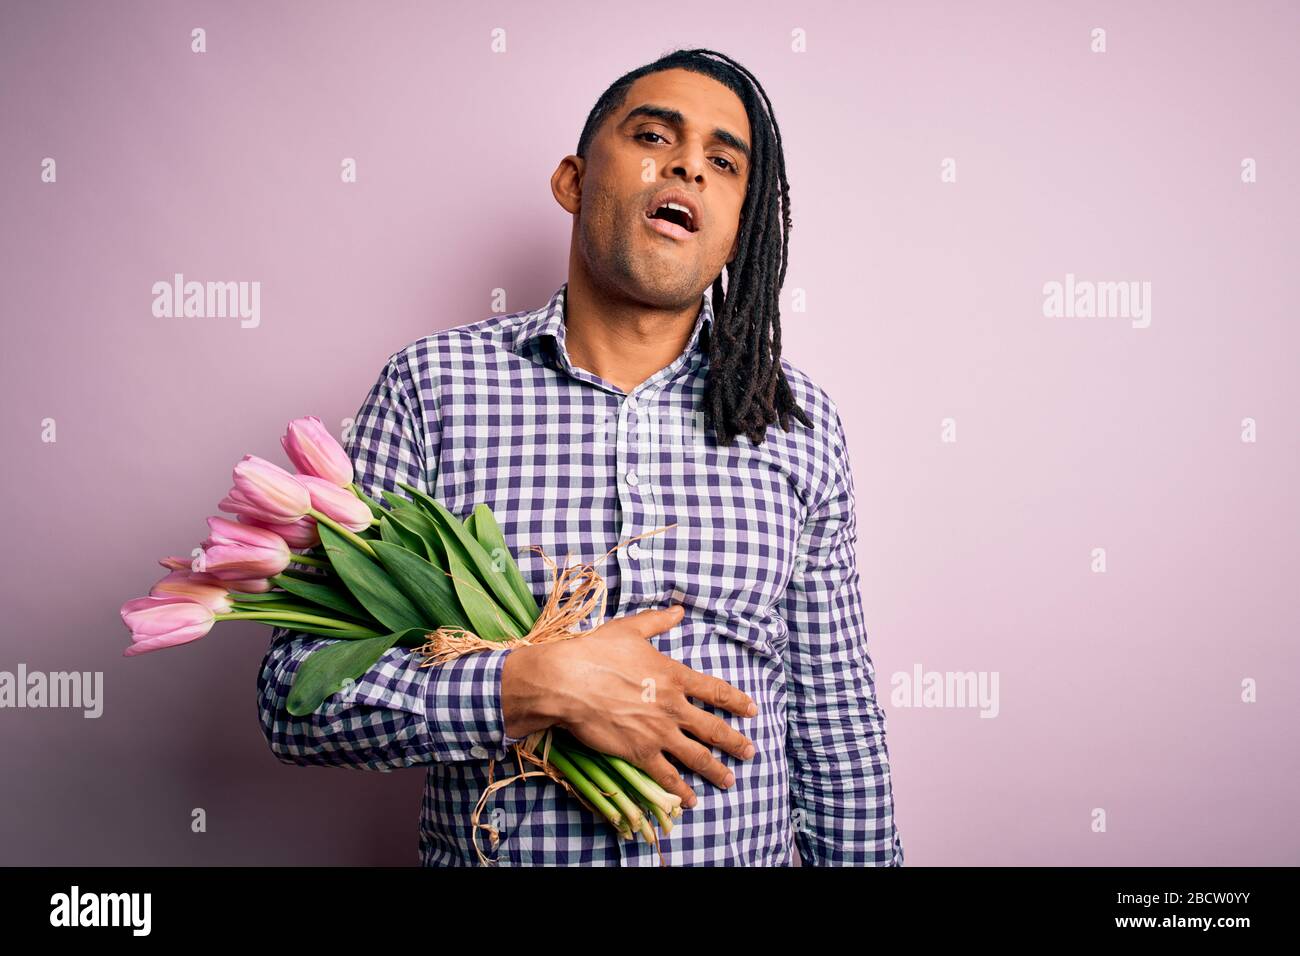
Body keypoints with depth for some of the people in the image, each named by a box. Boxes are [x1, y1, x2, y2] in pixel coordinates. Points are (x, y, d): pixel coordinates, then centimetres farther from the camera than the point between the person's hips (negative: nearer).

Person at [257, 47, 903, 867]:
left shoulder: (800, 421, -3)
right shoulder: (433, 384, -9)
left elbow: (838, 721, 1)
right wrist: (539, 687, -23)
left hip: (748, 847, 2)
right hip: (492, 850, -1)